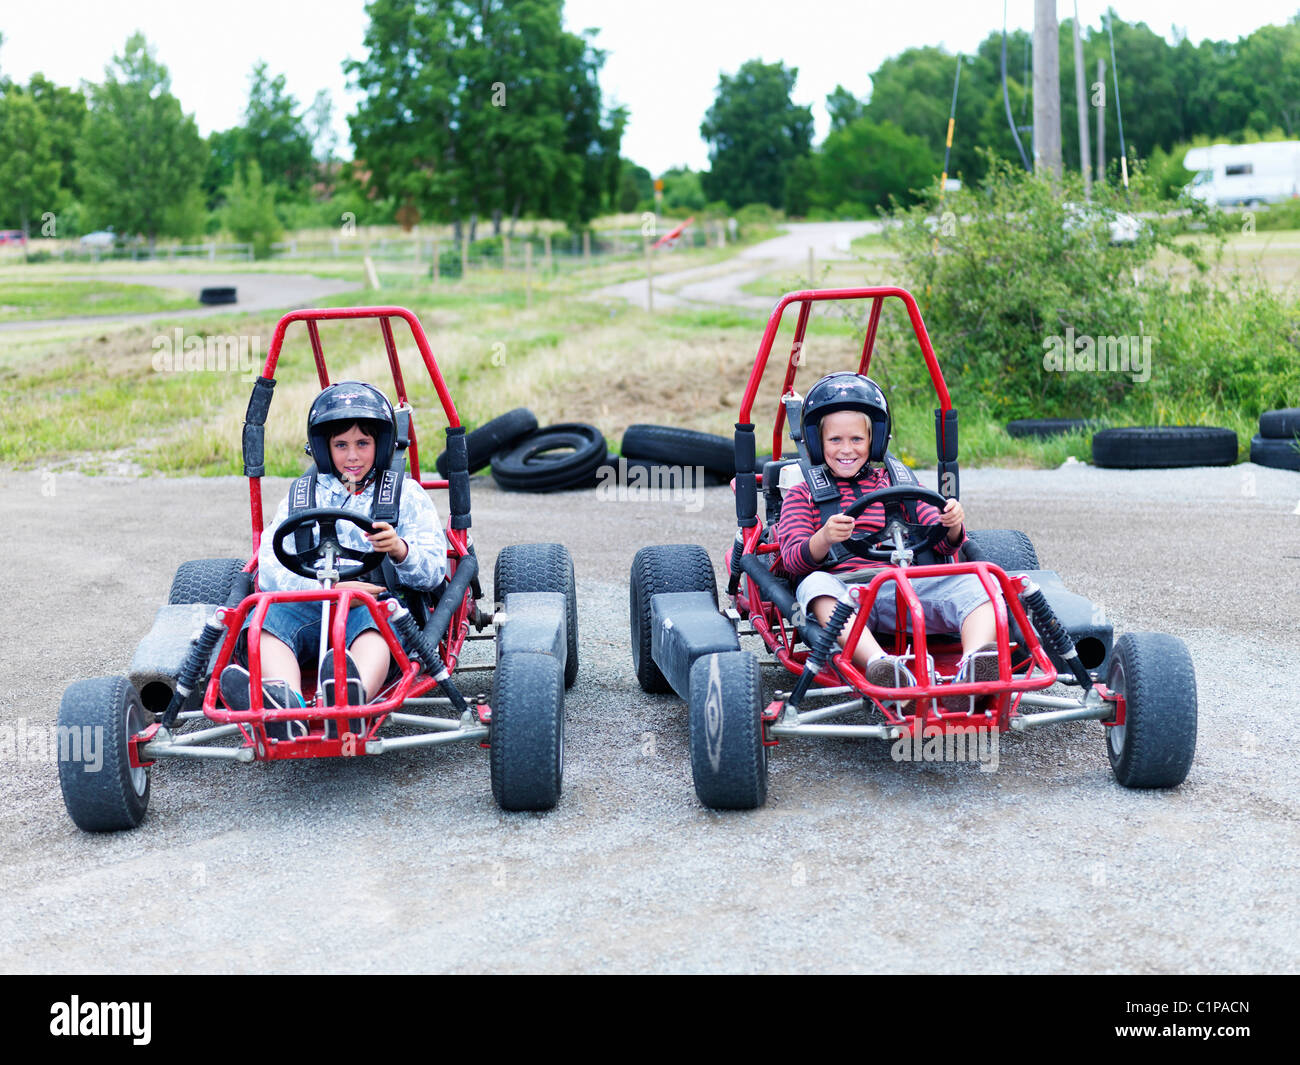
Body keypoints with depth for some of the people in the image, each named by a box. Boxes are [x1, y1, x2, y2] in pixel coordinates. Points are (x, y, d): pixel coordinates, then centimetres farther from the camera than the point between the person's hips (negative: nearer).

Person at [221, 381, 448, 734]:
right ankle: (287, 705, -59)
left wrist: (401, 550, -19)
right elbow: (271, 569, 4)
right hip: (311, 610, 2)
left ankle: (354, 698, -69)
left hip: (379, 603, -2)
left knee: (373, 620, -38)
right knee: (265, 617, -30)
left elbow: (435, 570, 5)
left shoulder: (406, 494, 18)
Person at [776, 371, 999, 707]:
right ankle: (879, 667, -59)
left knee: (974, 583, -23)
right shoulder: (801, 495, 18)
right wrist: (824, 538, -21)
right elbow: (793, 561, 2)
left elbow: (943, 544, 17)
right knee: (816, 584, -37)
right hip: (844, 588, -2)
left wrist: (953, 526, -9)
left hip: (907, 589, 2)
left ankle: (974, 671, -50)